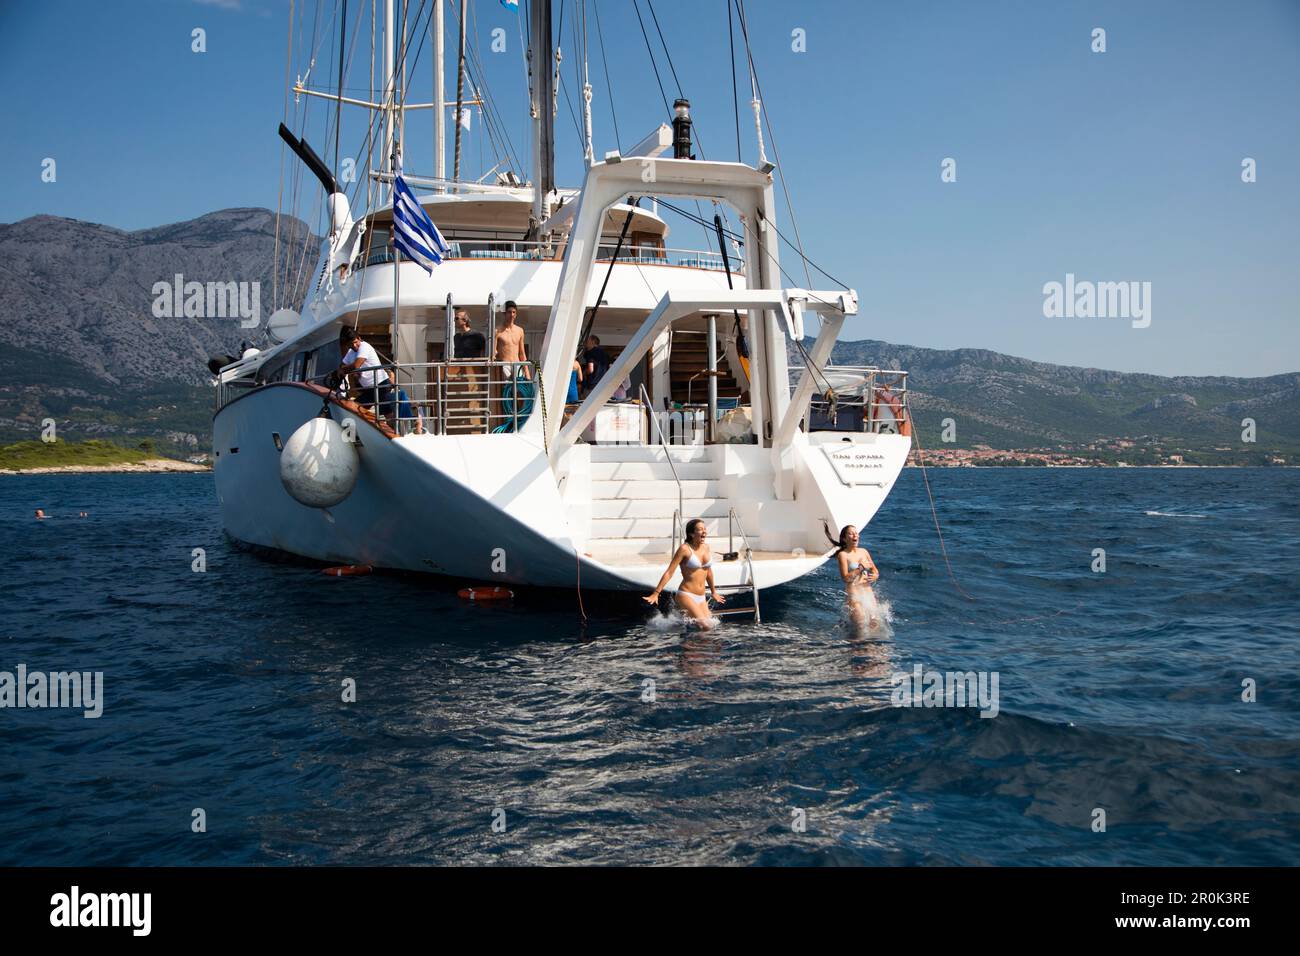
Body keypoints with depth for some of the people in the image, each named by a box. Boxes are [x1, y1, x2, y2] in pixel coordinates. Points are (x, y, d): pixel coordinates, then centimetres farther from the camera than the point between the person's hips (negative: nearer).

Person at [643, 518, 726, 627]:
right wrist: (656, 593, -14)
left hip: (701, 598, 7)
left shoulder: (706, 548, 8)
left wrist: (713, 592, 34)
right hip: (686, 595, -7)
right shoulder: (685, 549, -10)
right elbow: (669, 572, -10)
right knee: (705, 625, -21)